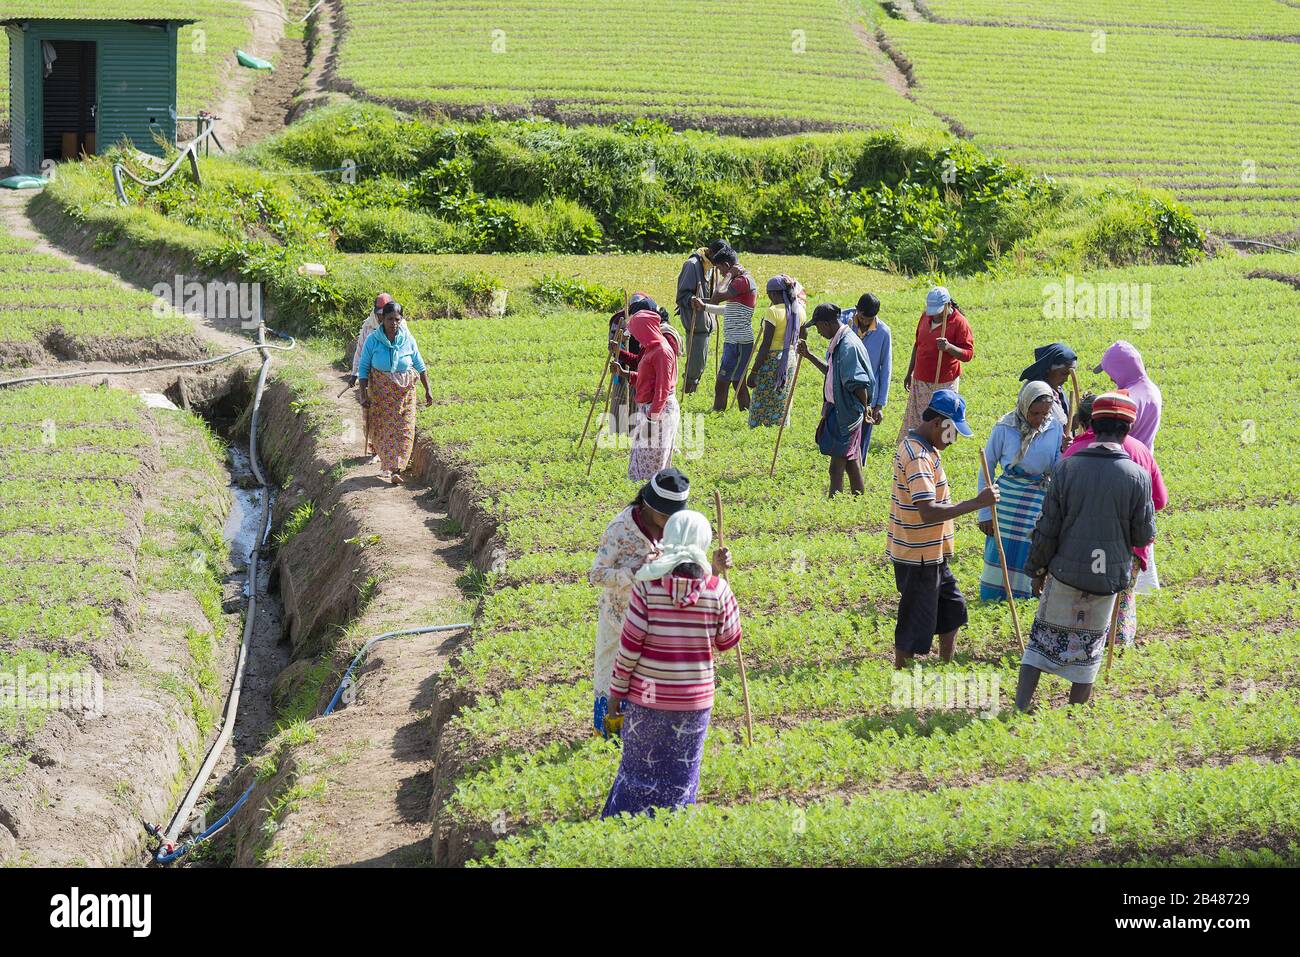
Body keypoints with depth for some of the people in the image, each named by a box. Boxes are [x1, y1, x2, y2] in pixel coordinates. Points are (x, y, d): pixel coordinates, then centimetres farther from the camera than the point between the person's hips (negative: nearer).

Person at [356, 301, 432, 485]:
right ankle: (387, 464, 22)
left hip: (405, 392, 1)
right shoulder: (373, 340, -8)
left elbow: (419, 366, 6)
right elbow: (363, 367, -5)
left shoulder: (407, 339, -4)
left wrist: (427, 390, 5)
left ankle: (397, 470, -5)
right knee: (383, 430, 4)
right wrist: (364, 394, -11)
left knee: (404, 430, -7)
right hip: (380, 392, -1)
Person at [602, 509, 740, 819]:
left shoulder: (647, 585, -13)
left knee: (640, 768, 14)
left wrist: (617, 691, -1)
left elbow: (629, 645, -12)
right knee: (682, 772, 14)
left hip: (647, 697, 0)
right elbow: (728, 641, 3)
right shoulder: (717, 589, -10)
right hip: (695, 699, 0)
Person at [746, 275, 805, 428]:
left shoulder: (774, 311, -18)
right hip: (790, 359, 7)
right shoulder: (799, 310, 2)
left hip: (771, 360, -7)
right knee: (781, 404, 16)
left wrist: (753, 372, -15)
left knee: (762, 405, 1)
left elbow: (765, 345, -18)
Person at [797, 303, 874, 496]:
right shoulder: (838, 343, 10)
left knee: (837, 464, -5)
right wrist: (808, 355, 20)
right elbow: (830, 372, 23)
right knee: (850, 459, 16)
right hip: (838, 408, 10)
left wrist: (865, 408, -12)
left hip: (846, 411, -10)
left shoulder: (848, 345, -21)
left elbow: (859, 383, -22)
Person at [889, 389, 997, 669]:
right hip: (918, 559, -11)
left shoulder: (920, 447, 8)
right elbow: (928, 512, -35)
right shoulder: (918, 457, -25)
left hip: (932, 555, 11)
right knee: (915, 625, 0)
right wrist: (977, 503, -34)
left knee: (952, 609, 22)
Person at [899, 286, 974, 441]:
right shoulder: (925, 317, 6)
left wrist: (949, 347, -33)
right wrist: (909, 373, 20)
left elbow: (968, 354, -15)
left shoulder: (959, 323, -13)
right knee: (913, 422, 8)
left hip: (944, 383, -6)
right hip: (920, 381, 6)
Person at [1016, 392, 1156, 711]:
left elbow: (1048, 528, -5)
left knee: (1042, 640, 12)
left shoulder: (1065, 468, -9)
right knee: (1089, 649, 14)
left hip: (1065, 572, 0)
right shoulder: (1137, 476, -11)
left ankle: (1020, 707, 4)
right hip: (1108, 577, 0)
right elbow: (1144, 535, -4)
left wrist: (1038, 568, 7)